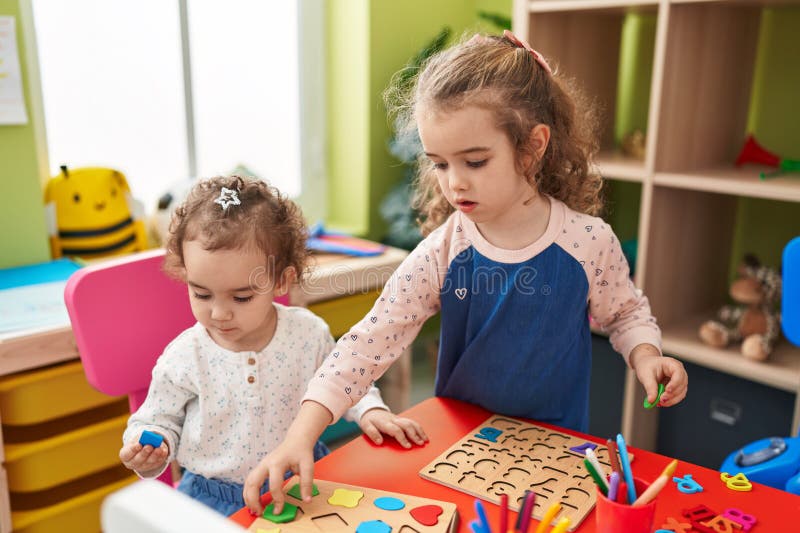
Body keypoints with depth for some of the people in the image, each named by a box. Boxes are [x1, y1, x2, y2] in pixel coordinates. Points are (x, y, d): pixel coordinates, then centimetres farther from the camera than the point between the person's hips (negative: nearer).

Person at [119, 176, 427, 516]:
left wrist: (369, 409, -4)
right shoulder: (182, 358, -11)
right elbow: (159, 421, 2)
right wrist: (150, 450, -17)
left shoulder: (309, 333, -8)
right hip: (215, 498, -1)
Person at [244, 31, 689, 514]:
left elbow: (625, 312, 4)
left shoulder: (589, 240, -16)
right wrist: (303, 433, -30)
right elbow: (373, 339, -22)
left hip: (556, 441, 0)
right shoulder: (442, 252, -18)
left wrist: (646, 355, -17)